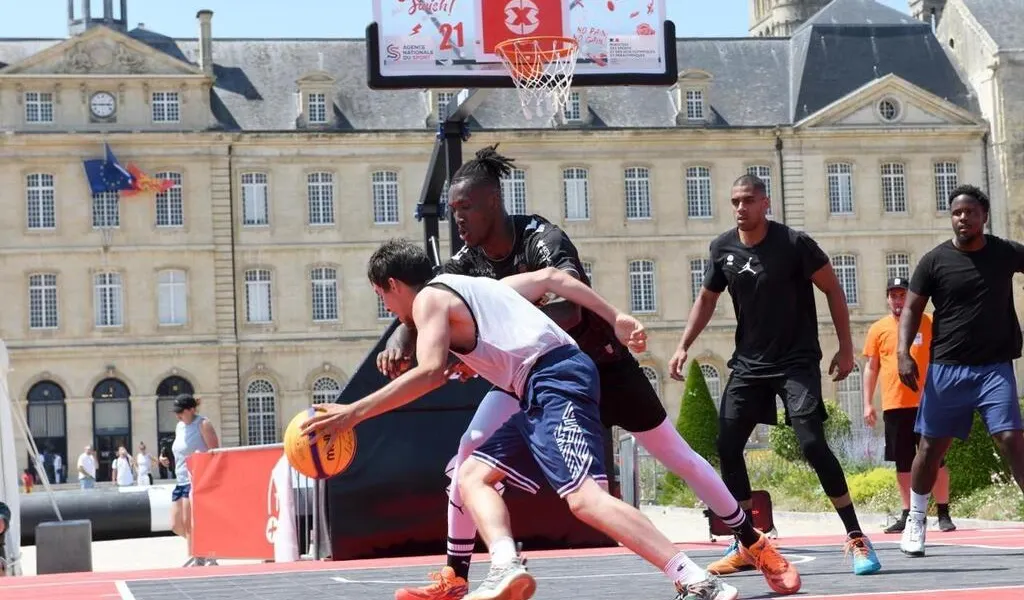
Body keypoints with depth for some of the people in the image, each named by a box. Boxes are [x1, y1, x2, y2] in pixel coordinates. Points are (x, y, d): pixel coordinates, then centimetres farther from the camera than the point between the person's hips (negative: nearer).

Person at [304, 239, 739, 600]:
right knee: (473, 474, 13)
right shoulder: (474, 286, 29)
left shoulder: (430, 298, 2)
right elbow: (551, 278, 28)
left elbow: (430, 373, -15)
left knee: (584, 498, -22)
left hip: (554, 382, -10)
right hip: (544, 398, 10)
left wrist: (353, 413, -14)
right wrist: (616, 319, 22)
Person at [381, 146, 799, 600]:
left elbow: (568, 311, -45)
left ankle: (757, 545, 20)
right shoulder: (468, 262, -11)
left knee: (678, 458, 3)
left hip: (599, 363, -5)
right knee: (471, 451, -12)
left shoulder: (540, 238, -31)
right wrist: (400, 341, -37)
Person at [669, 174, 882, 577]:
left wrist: (846, 348, -8)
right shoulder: (723, 248, 1)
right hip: (748, 363, 5)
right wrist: (683, 347, 7)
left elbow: (832, 289, -5)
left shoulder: (794, 243, -13)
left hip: (796, 362, -5)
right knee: (727, 446, 0)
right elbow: (706, 299, 15)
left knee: (812, 444, -18)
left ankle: (856, 538, -9)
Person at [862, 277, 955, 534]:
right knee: (903, 464, 5)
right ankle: (908, 515, 12)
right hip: (893, 405, 2)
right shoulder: (878, 329, 8)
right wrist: (868, 403, 5)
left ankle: (944, 513, 4)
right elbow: (871, 368, 11)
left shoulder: (927, 323, 3)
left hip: (925, 403, -2)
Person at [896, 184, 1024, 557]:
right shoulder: (934, 261, -1)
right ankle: (916, 521, 21)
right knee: (930, 446, 5)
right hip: (947, 368, 0)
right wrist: (903, 352, -14)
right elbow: (912, 309, 0)